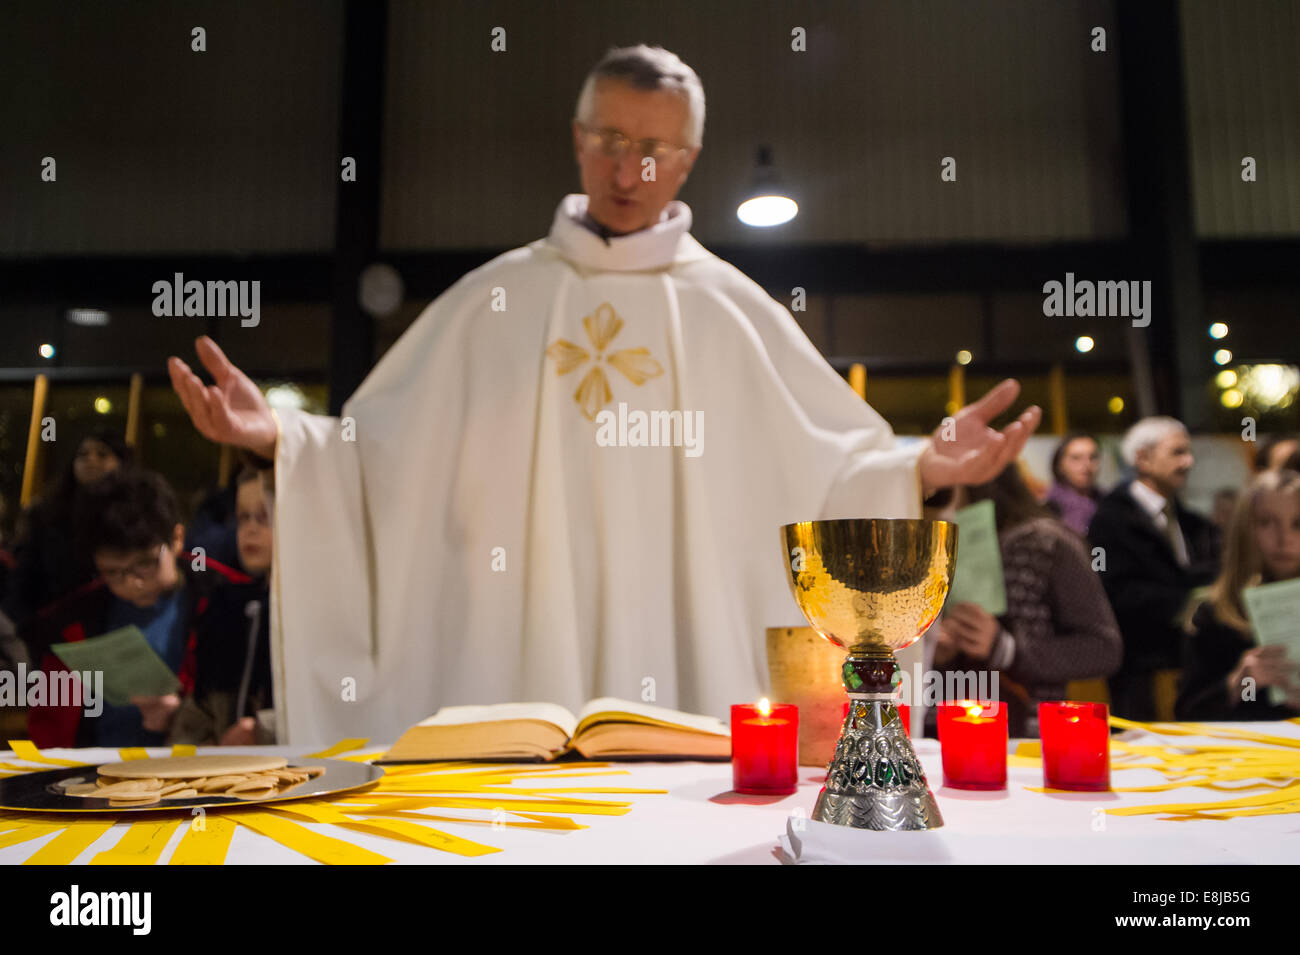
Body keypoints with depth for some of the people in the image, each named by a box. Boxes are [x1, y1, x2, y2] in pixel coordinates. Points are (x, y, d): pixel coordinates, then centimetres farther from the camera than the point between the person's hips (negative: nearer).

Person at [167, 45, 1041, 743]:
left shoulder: (733, 310, 7)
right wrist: (281, 435, -12)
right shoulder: (493, 299, 7)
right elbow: (386, 458, 4)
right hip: (509, 676, 0)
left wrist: (921, 467, -16)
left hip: (688, 677, 0)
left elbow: (824, 469, 2)